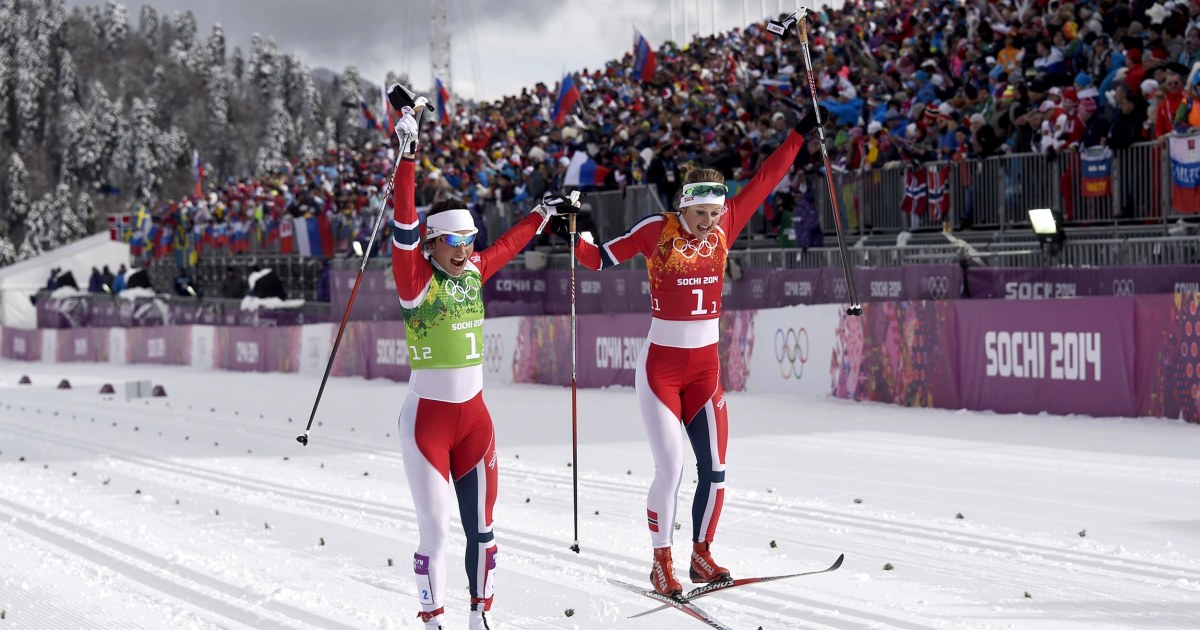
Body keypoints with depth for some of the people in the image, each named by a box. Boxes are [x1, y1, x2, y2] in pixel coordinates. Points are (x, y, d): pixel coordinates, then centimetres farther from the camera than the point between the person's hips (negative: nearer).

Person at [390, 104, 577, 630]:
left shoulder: (473, 272, 7)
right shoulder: (416, 277, -9)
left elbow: (510, 243, 25)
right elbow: (404, 226, -23)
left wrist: (545, 212, 35)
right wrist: (408, 159, -32)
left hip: (474, 417, 6)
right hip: (427, 418, -6)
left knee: (481, 528, 9)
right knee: (435, 530, -5)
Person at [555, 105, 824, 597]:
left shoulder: (724, 226, 0)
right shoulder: (658, 230, -10)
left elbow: (763, 182, 6)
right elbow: (602, 258, -4)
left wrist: (798, 136, 8)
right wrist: (571, 239, -21)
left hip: (706, 367, 4)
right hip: (661, 367, -4)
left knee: (714, 471, 3)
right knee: (670, 469, -10)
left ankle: (702, 555, 19)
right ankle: (661, 563, 3)